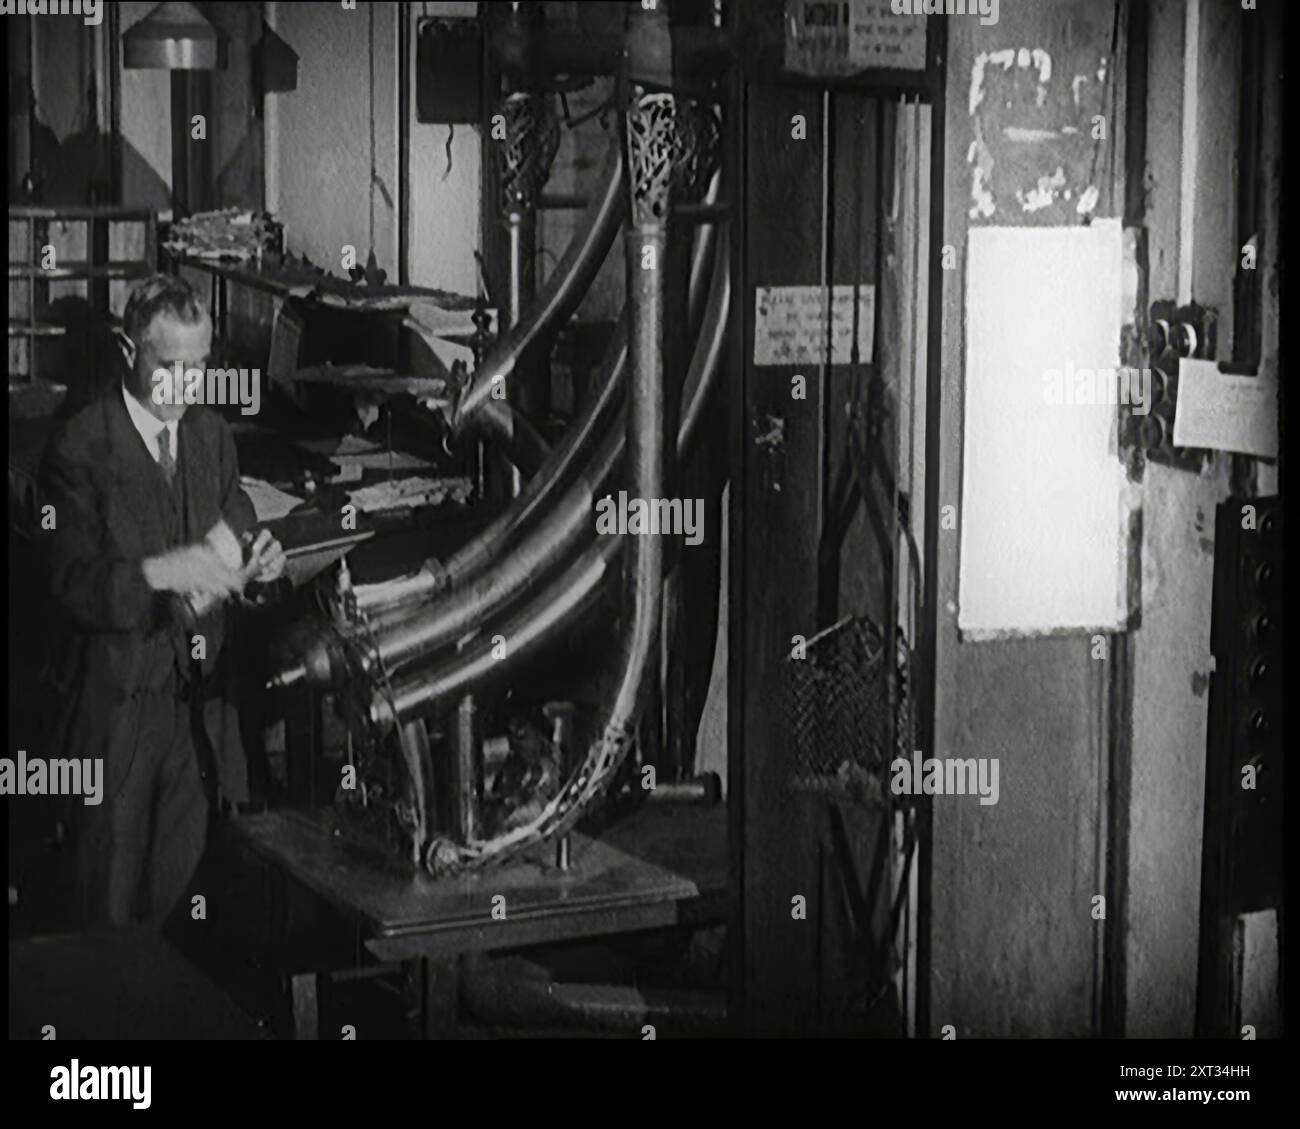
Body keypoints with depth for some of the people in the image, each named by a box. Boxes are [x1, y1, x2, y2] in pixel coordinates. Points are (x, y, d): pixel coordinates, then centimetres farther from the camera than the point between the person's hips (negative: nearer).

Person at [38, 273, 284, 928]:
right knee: (111, 892, 4)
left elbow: (234, 528, 13)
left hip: (199, 695, 5)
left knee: (179, 879, 11)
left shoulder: (212, 434, 9)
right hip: (116, 697, -5)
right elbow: (71, 584, -17)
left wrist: (255, 556, -11)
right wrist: (157, 574, -33)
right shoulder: (78, 448, -10)